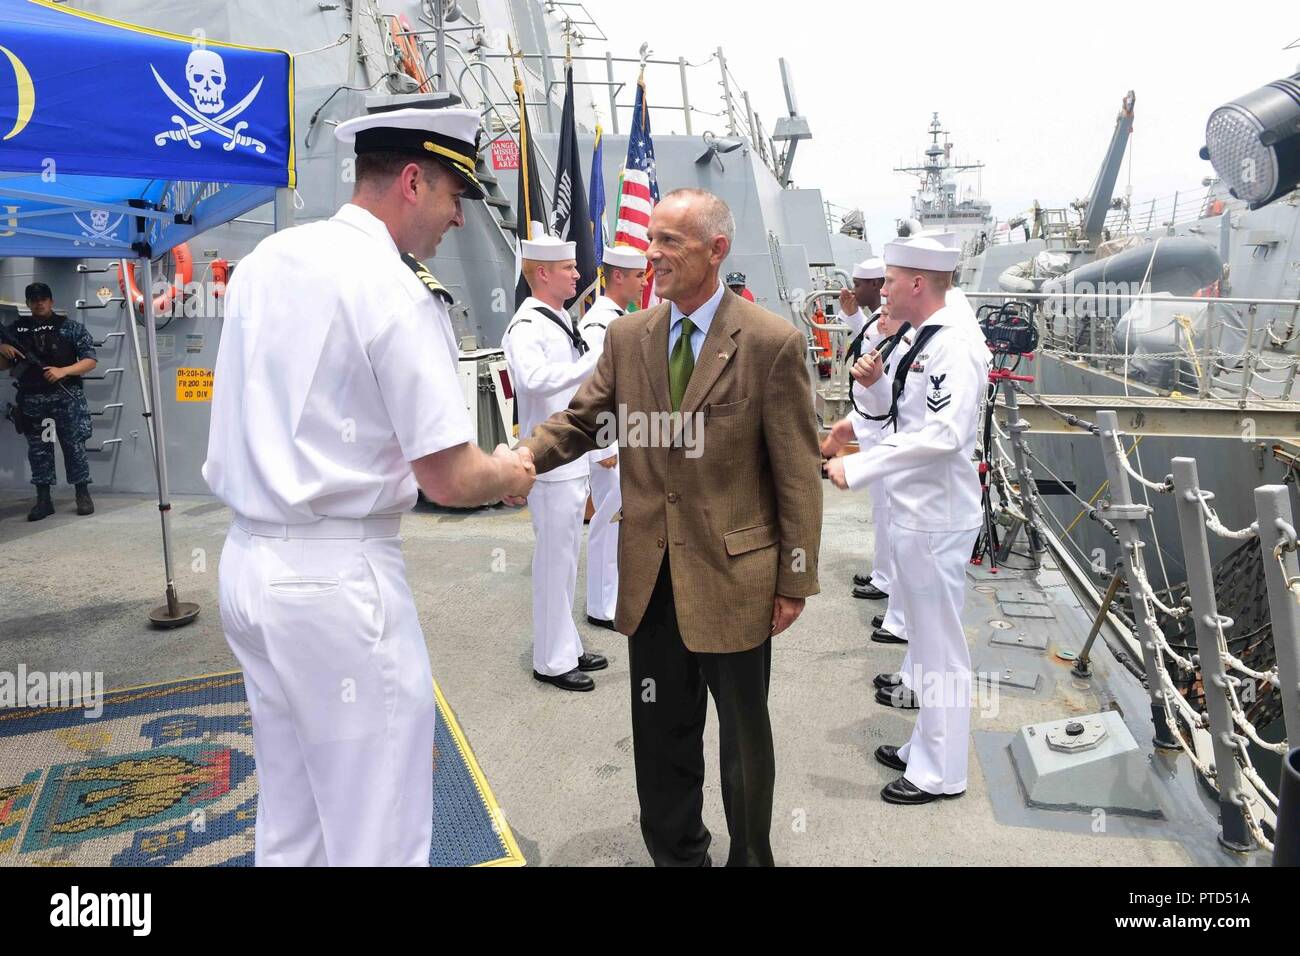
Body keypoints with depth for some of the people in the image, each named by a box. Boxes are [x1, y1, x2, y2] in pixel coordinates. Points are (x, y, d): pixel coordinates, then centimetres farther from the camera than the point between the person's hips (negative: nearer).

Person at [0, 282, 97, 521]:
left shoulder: (71, 327, 3)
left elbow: (90, 361, -2)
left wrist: (63, 371, -15)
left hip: (66, 397, -3)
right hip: (32, 399, 3)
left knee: (74, 446, -2)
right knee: (37, 449, 5)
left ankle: (83, 495, 8)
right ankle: (43, 500, 10)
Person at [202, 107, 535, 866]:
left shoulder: (262, 262, 8)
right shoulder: (400, 292, -15)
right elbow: (449, 479, -16)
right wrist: (509, 475, 4)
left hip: (249, 561, 8)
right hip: (339, 575, -8)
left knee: (289, 823, 22)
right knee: (378, 833, 7)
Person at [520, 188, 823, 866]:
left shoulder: (772, 342, -10)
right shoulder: (627, 337, 4)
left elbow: (798, 474, -9)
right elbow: (578, 422, 4)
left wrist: (795, 580, -8)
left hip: (733, 577, -4)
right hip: (651, 578, 4)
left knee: (744, 739, 16)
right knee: (660, 739, 19)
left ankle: (749, 857, 41)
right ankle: (675, 854, 41)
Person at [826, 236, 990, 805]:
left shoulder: (954, 345, -19)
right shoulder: (922, 341, 12)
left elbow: (944, 433, -30)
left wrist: (858, 468, -30)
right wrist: (879, 384, 2)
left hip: (936, 517, -10)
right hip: (913, 510, 10)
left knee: (939, 644, 3)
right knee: (925, 637, 20)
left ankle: (940, 773, 18)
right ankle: (926, 746, 36)